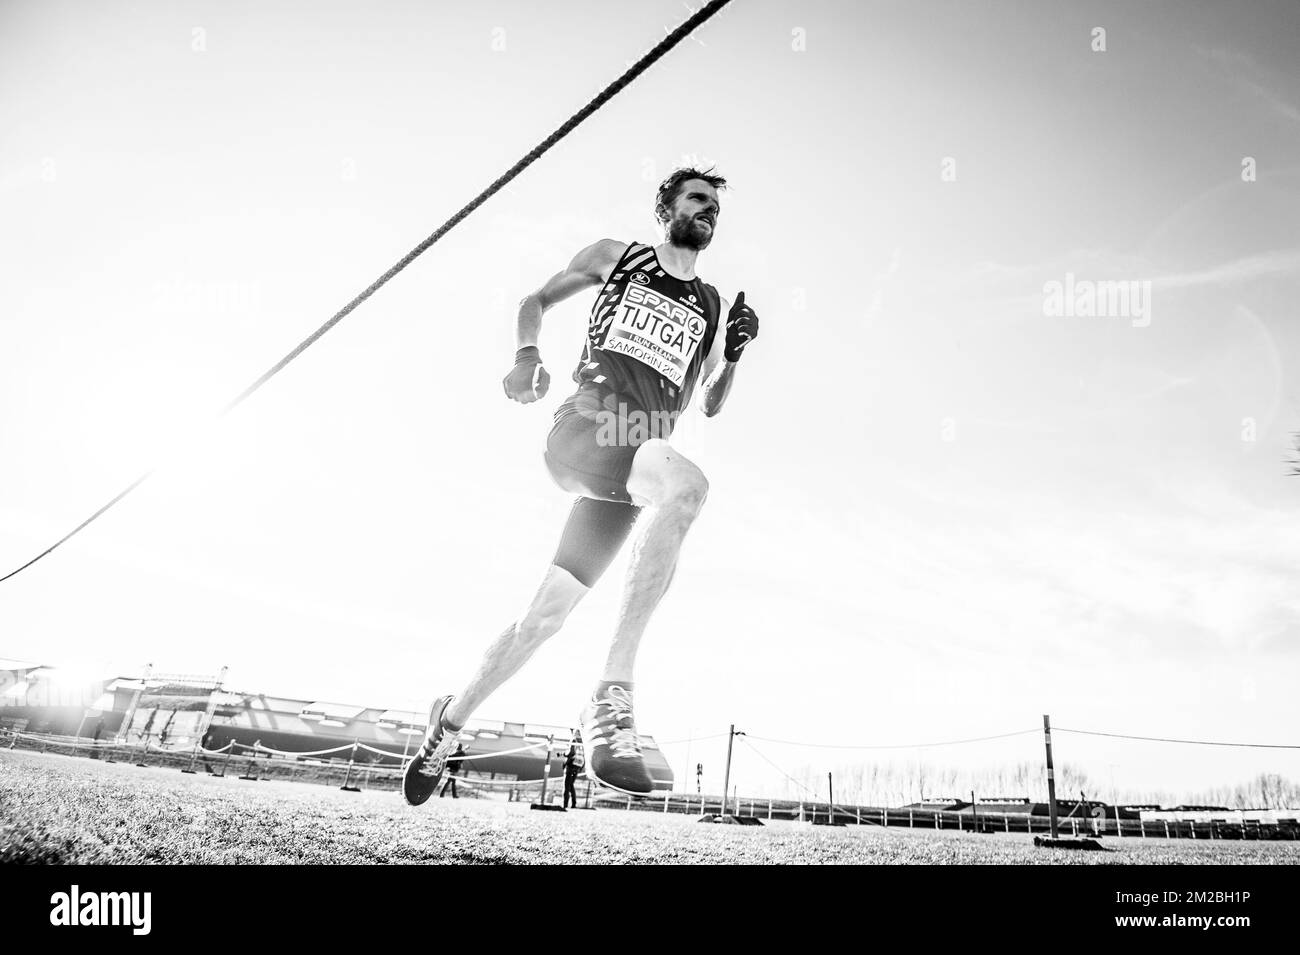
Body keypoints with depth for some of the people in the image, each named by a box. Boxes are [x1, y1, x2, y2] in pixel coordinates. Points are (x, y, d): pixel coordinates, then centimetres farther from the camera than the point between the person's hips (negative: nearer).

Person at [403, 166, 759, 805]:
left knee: (547, 615, 2)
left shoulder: (712, 305, 23)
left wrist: (732, 352, 4)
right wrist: (527, 355, 0)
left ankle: (451, 718, 25)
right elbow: (536, 301, 20)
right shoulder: (616, 257, 16)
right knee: (688, 484, -36)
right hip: (583, 429, -4)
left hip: (636, 464, 4)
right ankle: (612, 694, -36)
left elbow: (709, 405, 23)